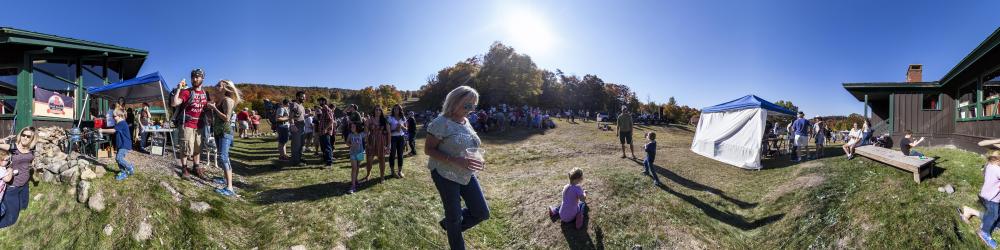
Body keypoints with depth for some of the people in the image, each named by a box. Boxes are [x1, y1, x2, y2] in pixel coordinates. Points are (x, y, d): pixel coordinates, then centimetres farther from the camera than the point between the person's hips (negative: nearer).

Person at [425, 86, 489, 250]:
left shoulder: (466, 122, 7)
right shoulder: (441, 123, -16)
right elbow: (428, 149, -17)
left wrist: (478, 160, -2)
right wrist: (456, 161, -28)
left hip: (467, 175, 7)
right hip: (446, 175, -7)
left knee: (482, 213, 8)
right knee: (454, 217, 4)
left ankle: (449, 225, 31)